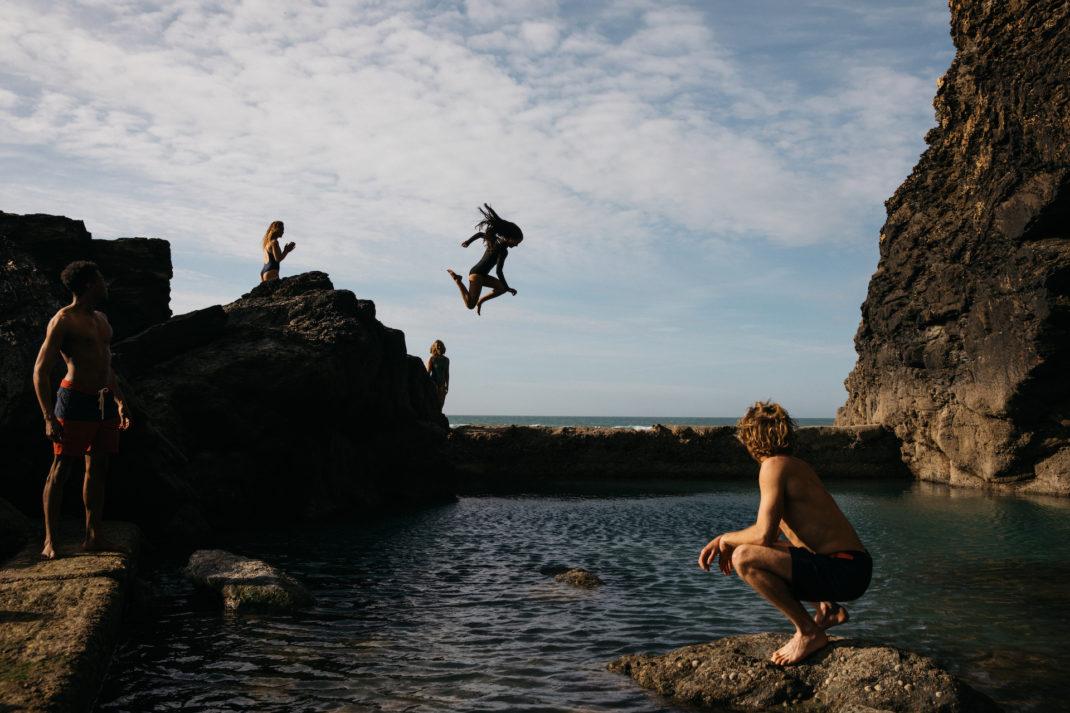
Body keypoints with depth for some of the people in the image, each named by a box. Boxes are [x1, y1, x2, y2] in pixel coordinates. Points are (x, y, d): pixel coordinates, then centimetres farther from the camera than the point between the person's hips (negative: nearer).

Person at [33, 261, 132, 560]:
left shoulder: (101, 319, 18)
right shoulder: (64, 320, -8)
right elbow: (40, 371, -11)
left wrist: (120, 401, 25)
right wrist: (49, 417, -18)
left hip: (104, 403, 8)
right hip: (76, 402, -8)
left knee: (98, 469, 8)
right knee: (60, 471, -3)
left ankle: (93, 536, 14)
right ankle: (50, 541, 2)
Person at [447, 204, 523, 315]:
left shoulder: (496, 240, 9)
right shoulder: (503, 250, -17)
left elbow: (480, 233, 26)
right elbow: (499, 271, -22)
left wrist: (468, 242, 43)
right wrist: (508, 288, -13)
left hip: (482, 275, 10)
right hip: (477, 274, -10)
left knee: (502, 288, 10)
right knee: (470, 305, -16)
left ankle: (480, 301, 9)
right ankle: (457, 280, -6)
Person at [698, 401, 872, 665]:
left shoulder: (774, 466, -13)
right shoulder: (797, 466, 16)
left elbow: (764, 535, -21)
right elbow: (770, 529, 24)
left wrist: (727, 539, -1)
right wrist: (723, 541, 13)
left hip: (842, 571, -10)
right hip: (852, 567, 10)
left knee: (744, 557, -22)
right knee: (763, 554, 27)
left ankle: (809, 632, -8)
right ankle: (827, 608, 18)